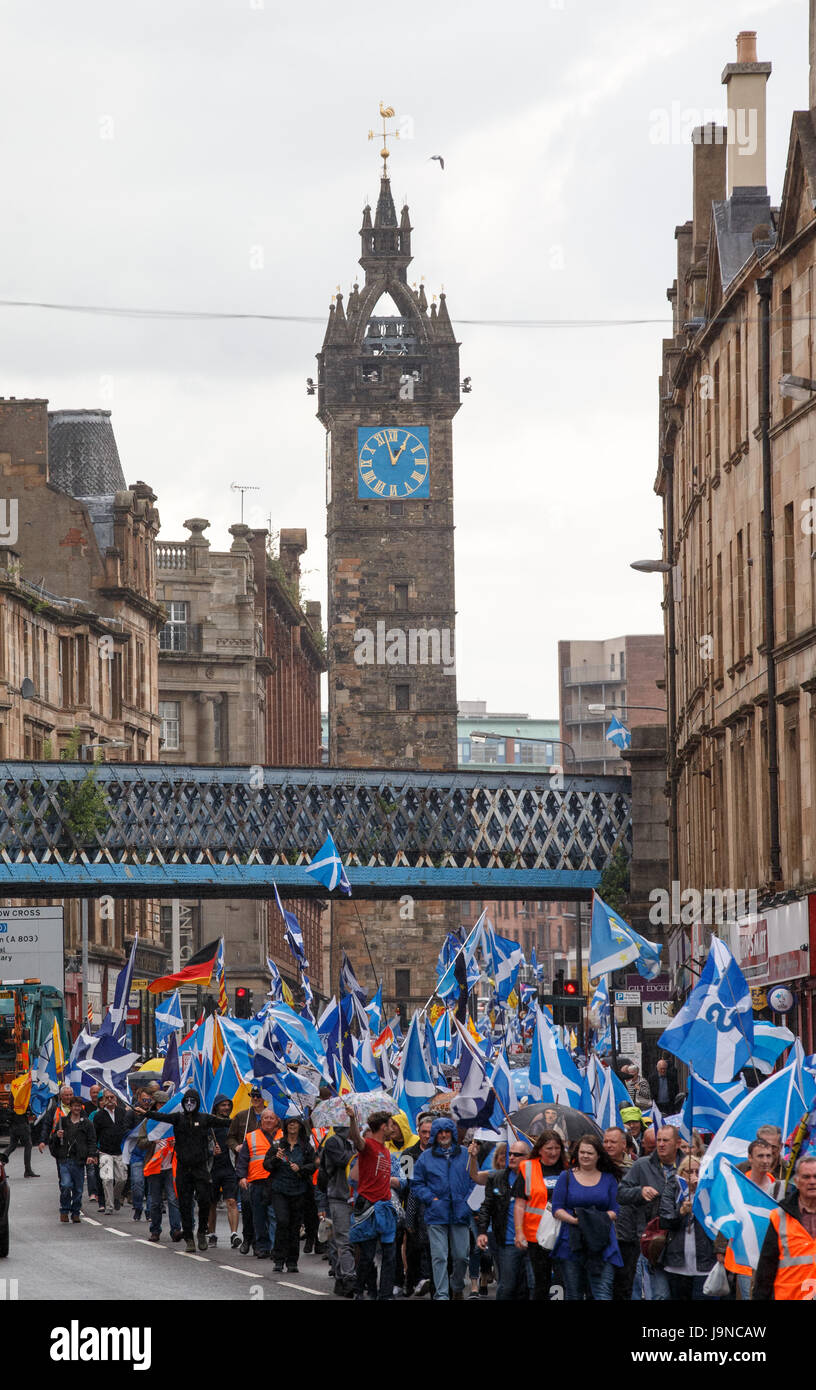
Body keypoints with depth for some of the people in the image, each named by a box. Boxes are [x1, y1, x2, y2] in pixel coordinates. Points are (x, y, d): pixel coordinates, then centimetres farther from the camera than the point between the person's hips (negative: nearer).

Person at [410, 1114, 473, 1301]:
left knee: (461, 1256, 3)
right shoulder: (427, 1156, 7)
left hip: (460, 1214, 1)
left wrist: (468, 1202, -3)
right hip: (436, 1214, -1)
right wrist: (431, 1199, -5)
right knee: (439, 1257, -6)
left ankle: (457, 1288, 26)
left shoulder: (465, 1154, 8)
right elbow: (417, 1183, 10)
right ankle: (441, 1294, -5)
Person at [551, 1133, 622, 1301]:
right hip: (572, 1243, 1)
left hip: (602, 1246, -1)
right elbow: (557, 1209, 4)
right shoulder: (567, 1177, 10)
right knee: (573, 1296, 4)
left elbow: (614, 1211, 8)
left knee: (603, 1295, -13)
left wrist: (601, 1219, -12)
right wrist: (573, 1219, -14)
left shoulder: (609, 1179, 11)